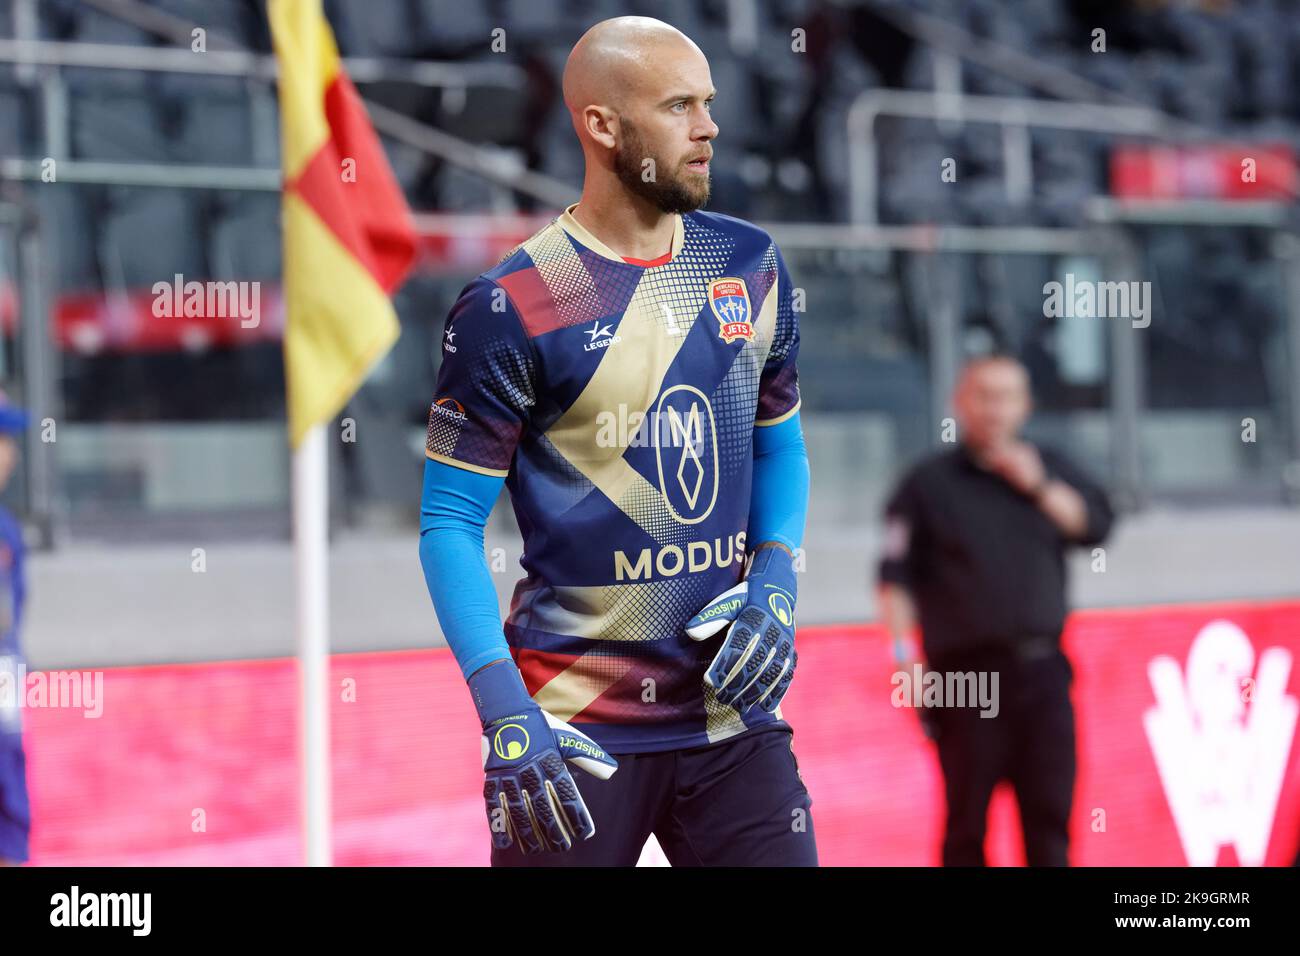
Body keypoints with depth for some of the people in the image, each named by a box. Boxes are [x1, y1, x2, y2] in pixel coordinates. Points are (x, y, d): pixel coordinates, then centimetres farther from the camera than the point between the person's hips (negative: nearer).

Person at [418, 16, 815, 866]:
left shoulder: (752, 267, 7)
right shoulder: (510, 308, -9)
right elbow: (449, 522, -7)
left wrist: (774, 584, 0)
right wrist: (506, 714, -17)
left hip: (731, 714, 4)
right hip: (574, 727, -4)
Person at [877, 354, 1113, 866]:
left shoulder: (1049, 469, 14)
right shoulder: (929, 483, 4)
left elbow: (1095, 525, 2)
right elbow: (896, 579, -1)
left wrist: (1038, 487, -7)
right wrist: (905, 652, -10)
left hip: (1042, 668, 3)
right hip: (967, 670, -3)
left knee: (1050, 812, 2)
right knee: (967, 820, -1)